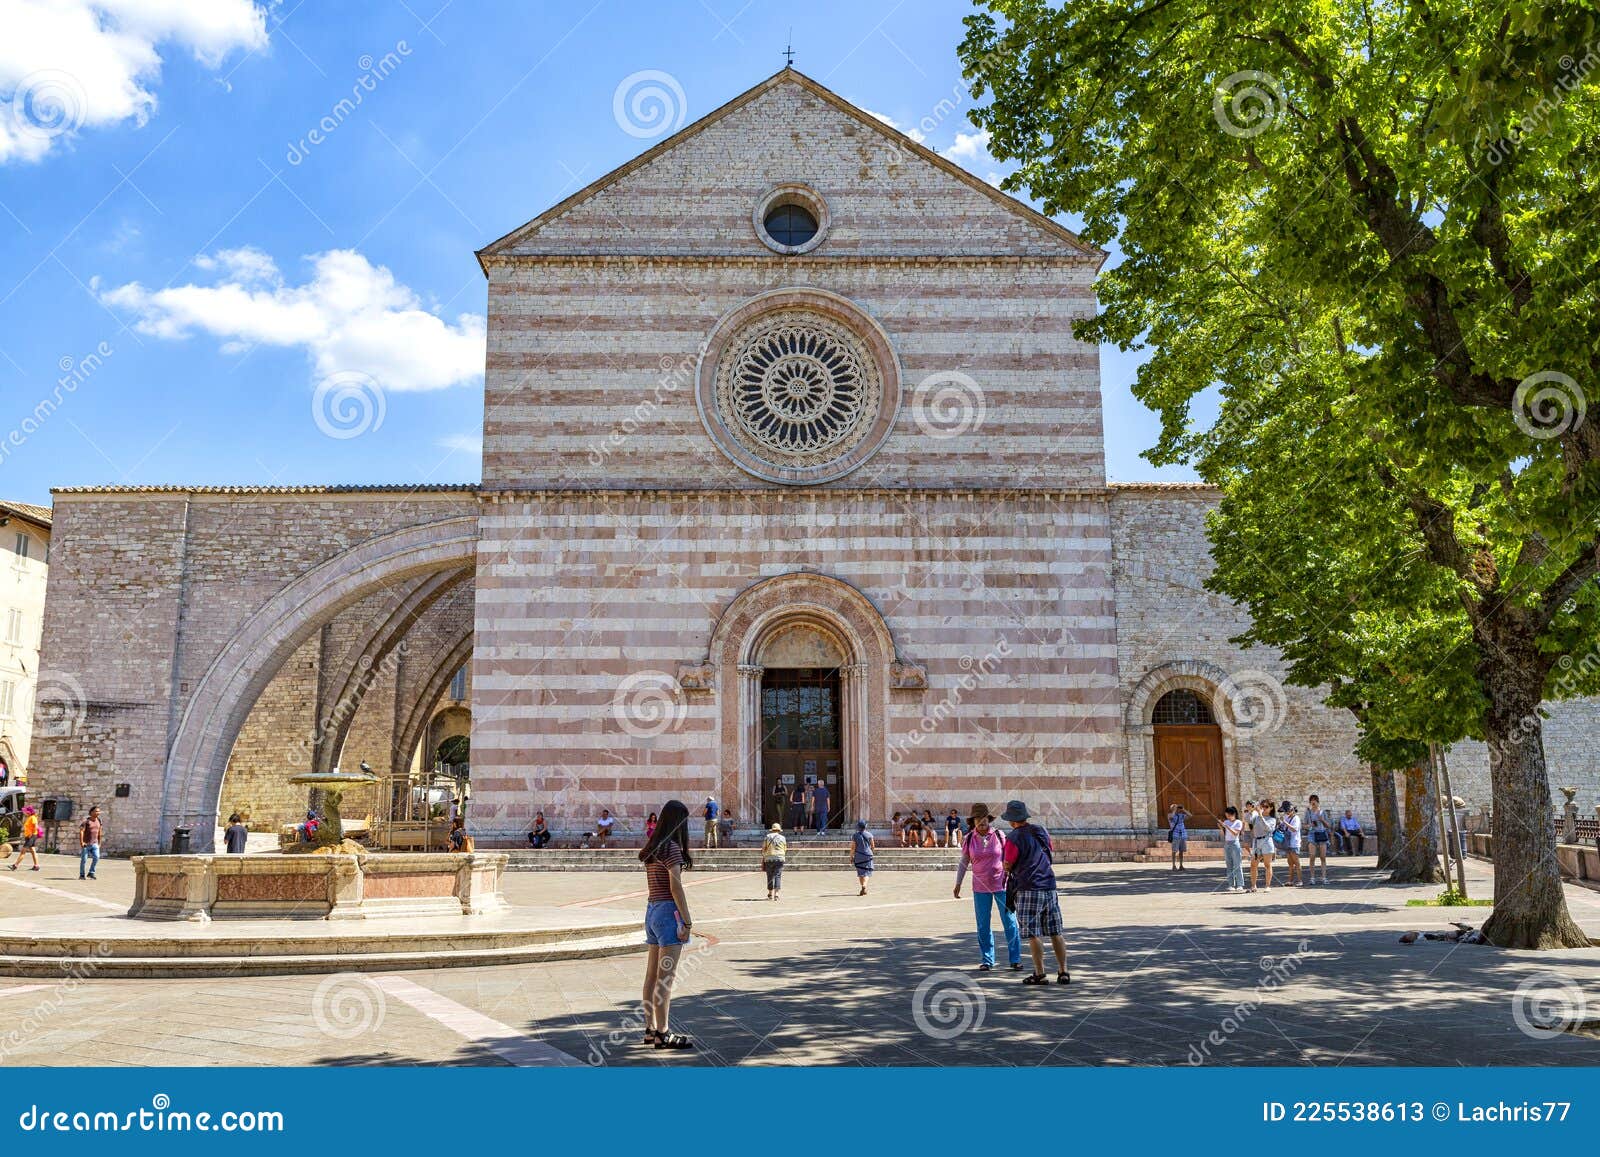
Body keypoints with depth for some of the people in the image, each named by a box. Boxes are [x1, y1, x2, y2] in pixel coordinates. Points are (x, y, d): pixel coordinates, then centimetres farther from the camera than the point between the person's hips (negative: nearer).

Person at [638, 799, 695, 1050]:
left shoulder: (651, 848, 12)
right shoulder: (672, 847, -13)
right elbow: (675, 887, -17)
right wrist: (687, 921, -14)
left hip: (651, 910, 9)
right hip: (669, 911, -9)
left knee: (652, 976, 13)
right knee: (665, 978, -5)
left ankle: (650, 1029, 20)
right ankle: (663, 1034, -2)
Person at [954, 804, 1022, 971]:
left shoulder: (999, 836, -3)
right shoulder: (969, 839, 0)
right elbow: (963, 863, 9)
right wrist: (958, 884, 6)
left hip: (1001, 885, -1)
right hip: (980, 888, 1)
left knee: (1010, 922, -1)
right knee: (983, 926, 4)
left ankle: (1015, 960, 8)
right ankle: (987, 961, 15)